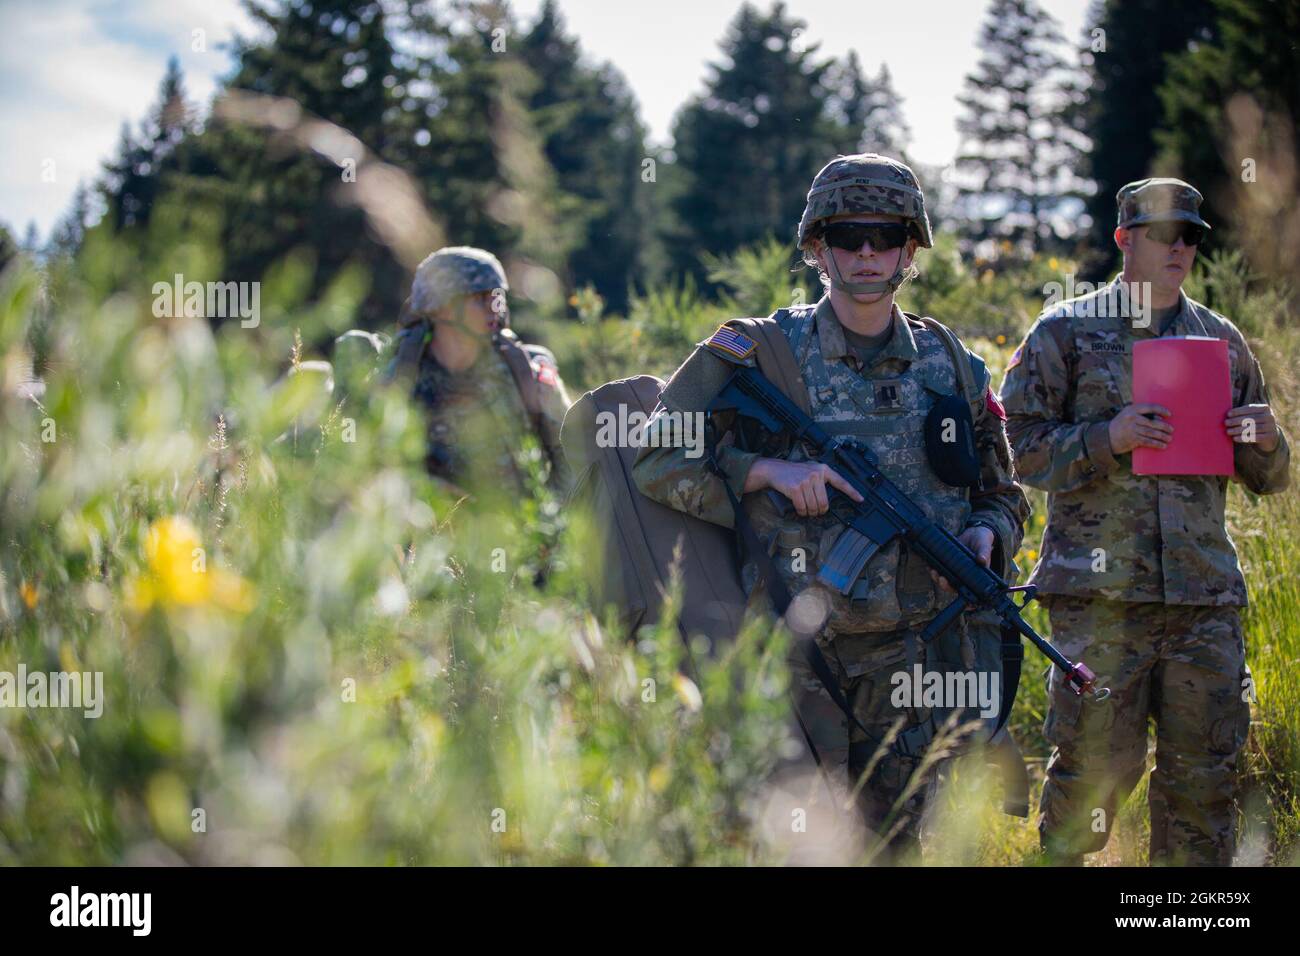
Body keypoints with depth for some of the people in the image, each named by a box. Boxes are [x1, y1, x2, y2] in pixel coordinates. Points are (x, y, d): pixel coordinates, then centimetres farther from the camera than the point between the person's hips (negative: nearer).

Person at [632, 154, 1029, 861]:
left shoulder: (948, 365, 9)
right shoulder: (761, 354, -1)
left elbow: (1001, 495, 19)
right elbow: (655, 459, -4)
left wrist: (984, 533, -4)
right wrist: (768, 471, -17)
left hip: (910, 652, 3)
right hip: (798, 645, -3)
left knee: (895, 840, 10)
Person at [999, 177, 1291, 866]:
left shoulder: (1221, 339, 16)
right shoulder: (1066, 332, 5)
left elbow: (1267, 479, 21)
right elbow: (1024, 449, 0)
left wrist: (1265, 440, -2)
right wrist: (1108, 438, -15)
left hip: (1204, 594, 4)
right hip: (1100, 590, -4)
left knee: (1202, 771, 5)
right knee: (1096, 763, -3)